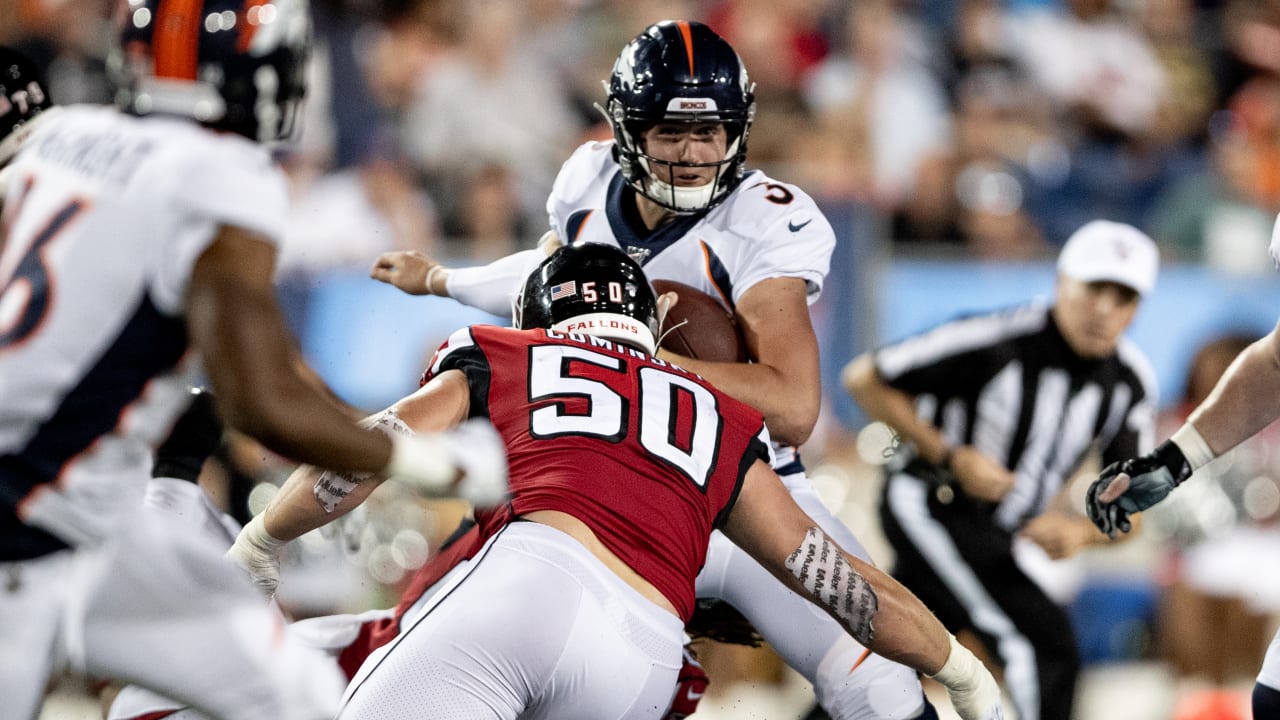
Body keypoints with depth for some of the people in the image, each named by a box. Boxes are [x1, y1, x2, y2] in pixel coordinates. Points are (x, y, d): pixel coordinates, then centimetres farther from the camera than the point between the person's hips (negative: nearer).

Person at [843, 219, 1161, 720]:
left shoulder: (1131, 383, -3)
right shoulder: (997, 341, -23)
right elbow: (864, 379, -16)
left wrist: (1079, 531, -23)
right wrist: (952, 458, -19)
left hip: (993, 536, 7)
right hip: (926, 507, -7)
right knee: (1045, 647, -20)